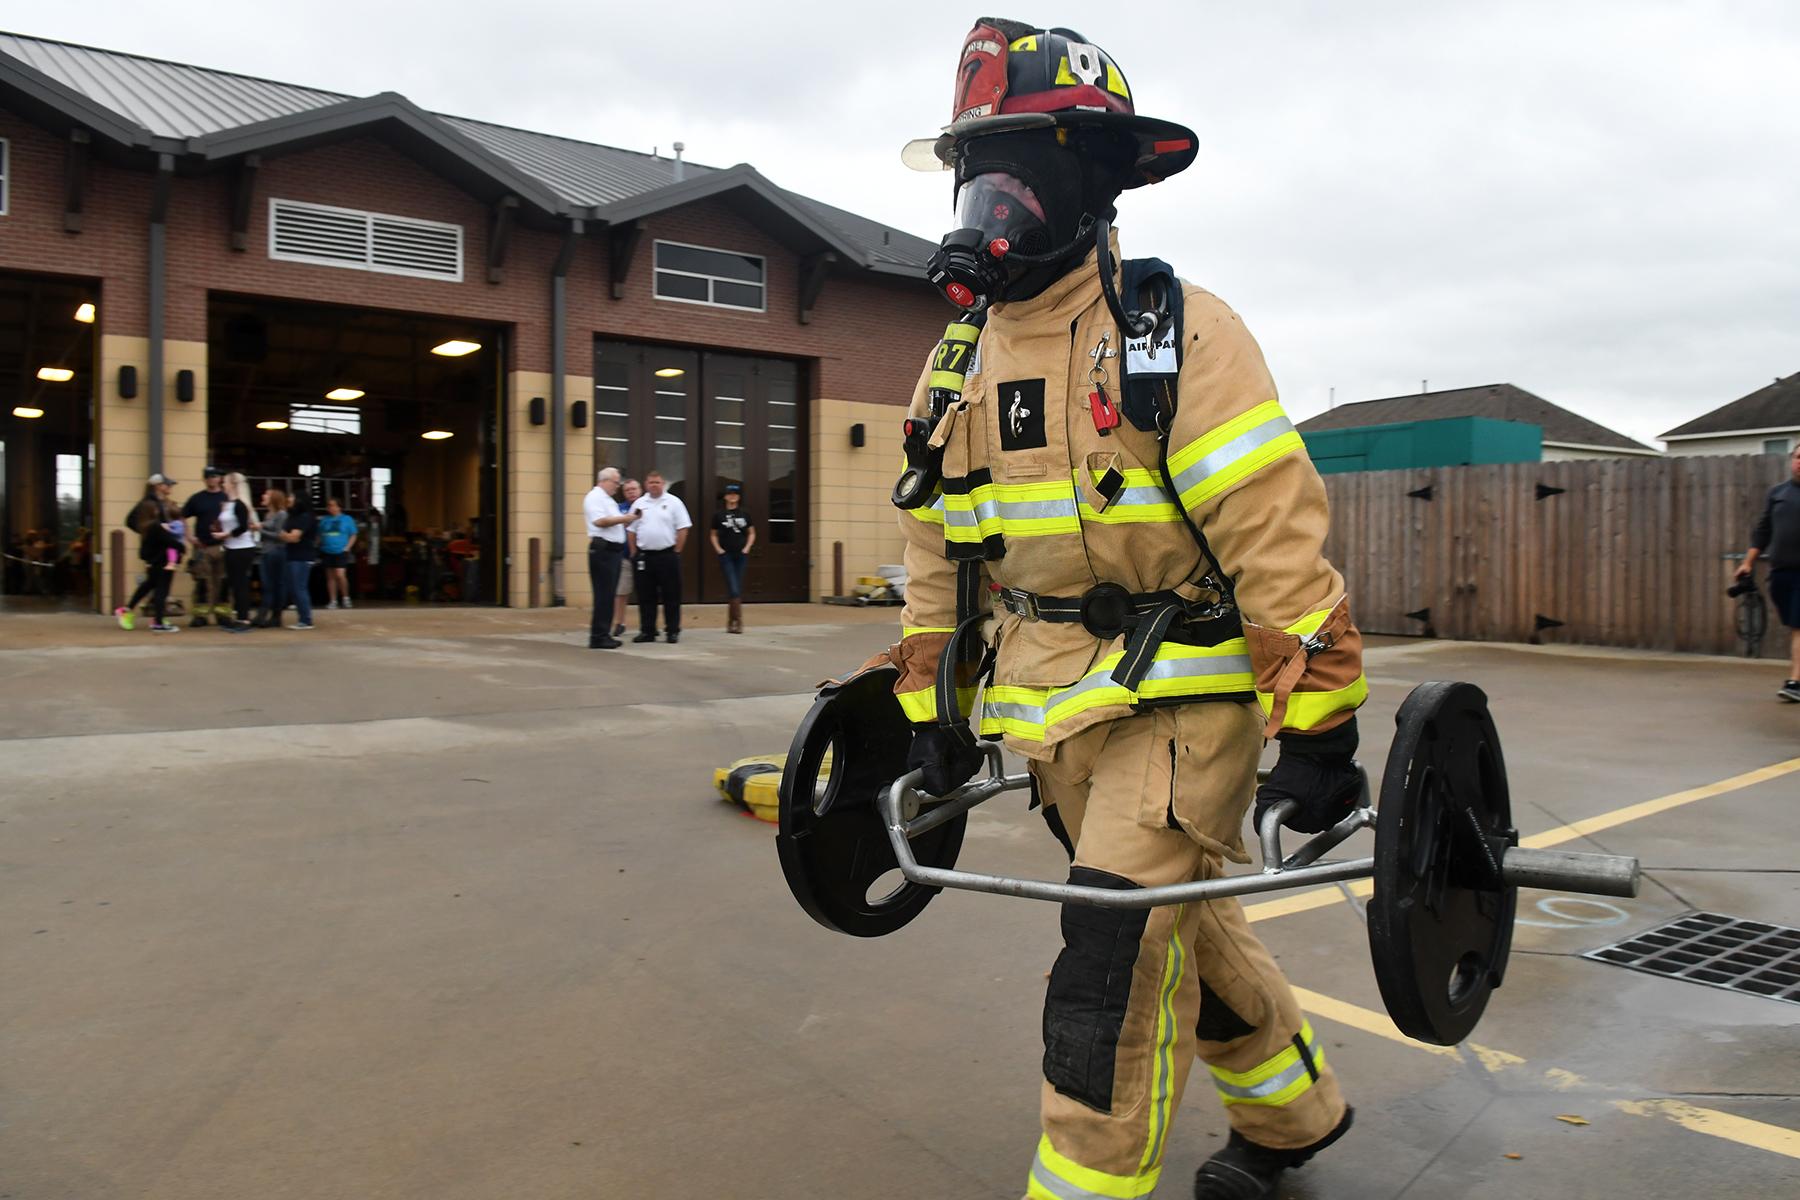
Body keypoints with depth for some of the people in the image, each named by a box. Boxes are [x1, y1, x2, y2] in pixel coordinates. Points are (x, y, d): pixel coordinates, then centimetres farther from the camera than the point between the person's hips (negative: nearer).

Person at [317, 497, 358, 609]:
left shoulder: (347, 519, 3)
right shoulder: (324, 520, 10)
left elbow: (353, 536, 4)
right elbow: (319, 536, 15)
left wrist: (347, 548, -7)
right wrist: (320, 547, 2)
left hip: (340, 552, -4)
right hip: (327, 552, 4)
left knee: (340, 575, -15)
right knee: (330, 577, 6)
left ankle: (346, 598, 3)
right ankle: (333, 601, 11)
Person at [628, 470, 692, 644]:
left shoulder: (673, 502, 0)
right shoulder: (639, 504, 10)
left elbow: (683, 528, -3)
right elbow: (631, 530, 12)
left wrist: (676, 551, -7)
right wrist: (634, 552, 6)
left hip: (667, 556, -3)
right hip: (644, 556, 3)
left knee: (671, 596, 0)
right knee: (645, 596, 6)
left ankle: (673, 631, 6)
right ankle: (647, 631, 13)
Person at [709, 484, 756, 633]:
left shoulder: (744, 514, 6)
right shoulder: (718, 515, 1)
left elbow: (752, 533, 13)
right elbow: (714, 535, 9)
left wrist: (747, 547, 0)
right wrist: (718, 549, -5)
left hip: (740, 555, 3)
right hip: (726, 555, -3)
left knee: (738, 588, 7)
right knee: (733, 589, -12)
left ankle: (732, 620, 17)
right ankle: (738, 619, -9)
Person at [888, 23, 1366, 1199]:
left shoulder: (1177, 336, -12)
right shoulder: (958, 364, 8)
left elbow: (1278, 538, -16)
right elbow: (940, 556, 14)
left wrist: (1319, 728, -18)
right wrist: (931, 708, 15)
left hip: (1182, 699, -6)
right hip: (1055, 715, 7)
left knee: (1115, 961, -10)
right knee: (1189, 929, 19)